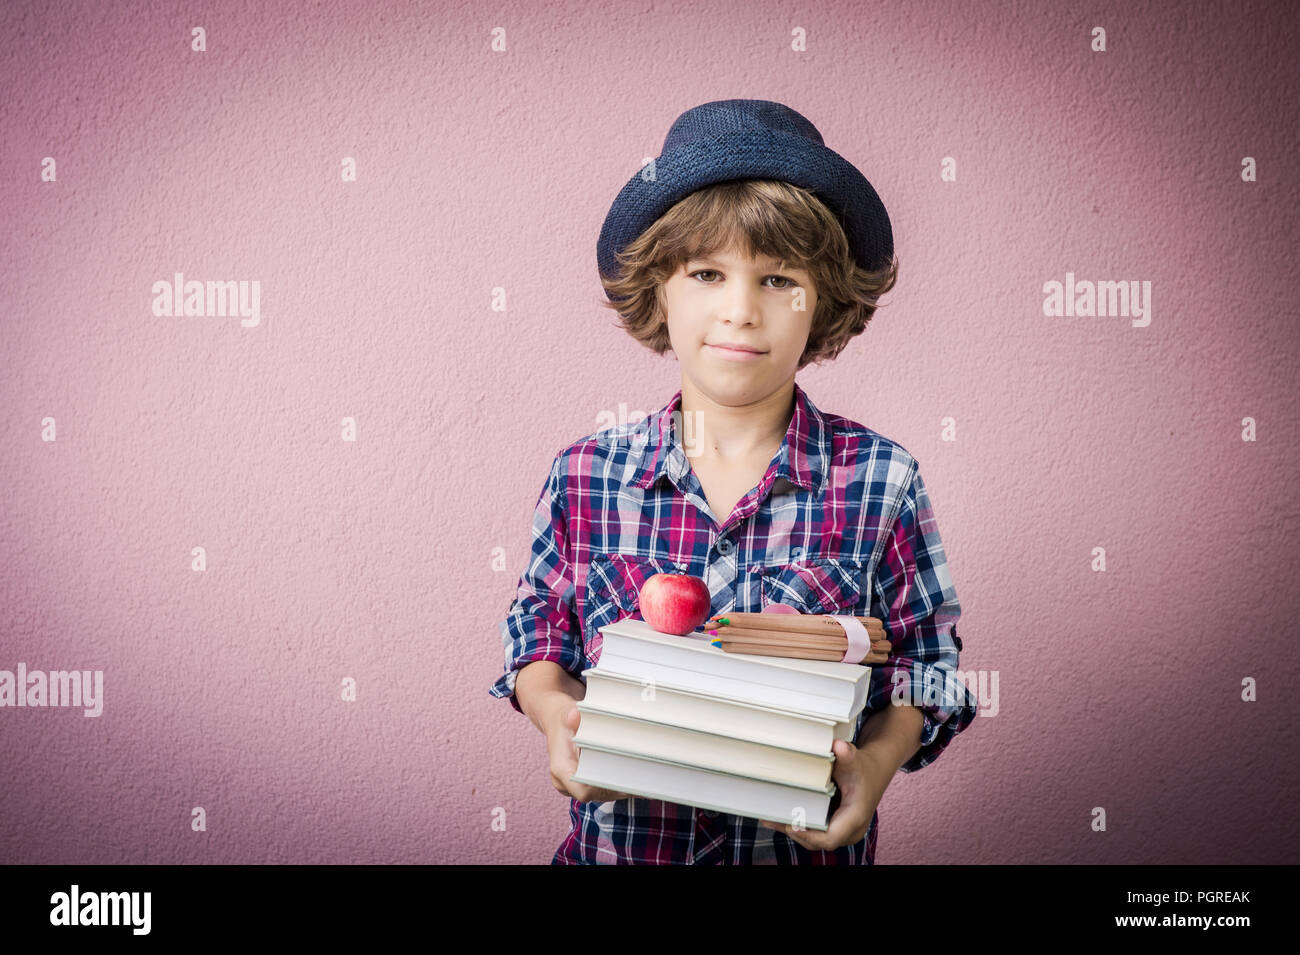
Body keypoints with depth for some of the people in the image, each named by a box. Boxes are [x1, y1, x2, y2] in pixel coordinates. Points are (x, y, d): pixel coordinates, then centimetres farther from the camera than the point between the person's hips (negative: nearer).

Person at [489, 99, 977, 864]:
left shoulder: (879, 479, -11)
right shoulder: (586, 476, -8)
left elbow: (926, 658, -3)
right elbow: (539, 633, 5)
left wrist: (879, 761, -20)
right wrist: (555, 710, -14)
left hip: (805, 842, -1)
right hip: (619, 837, 1)